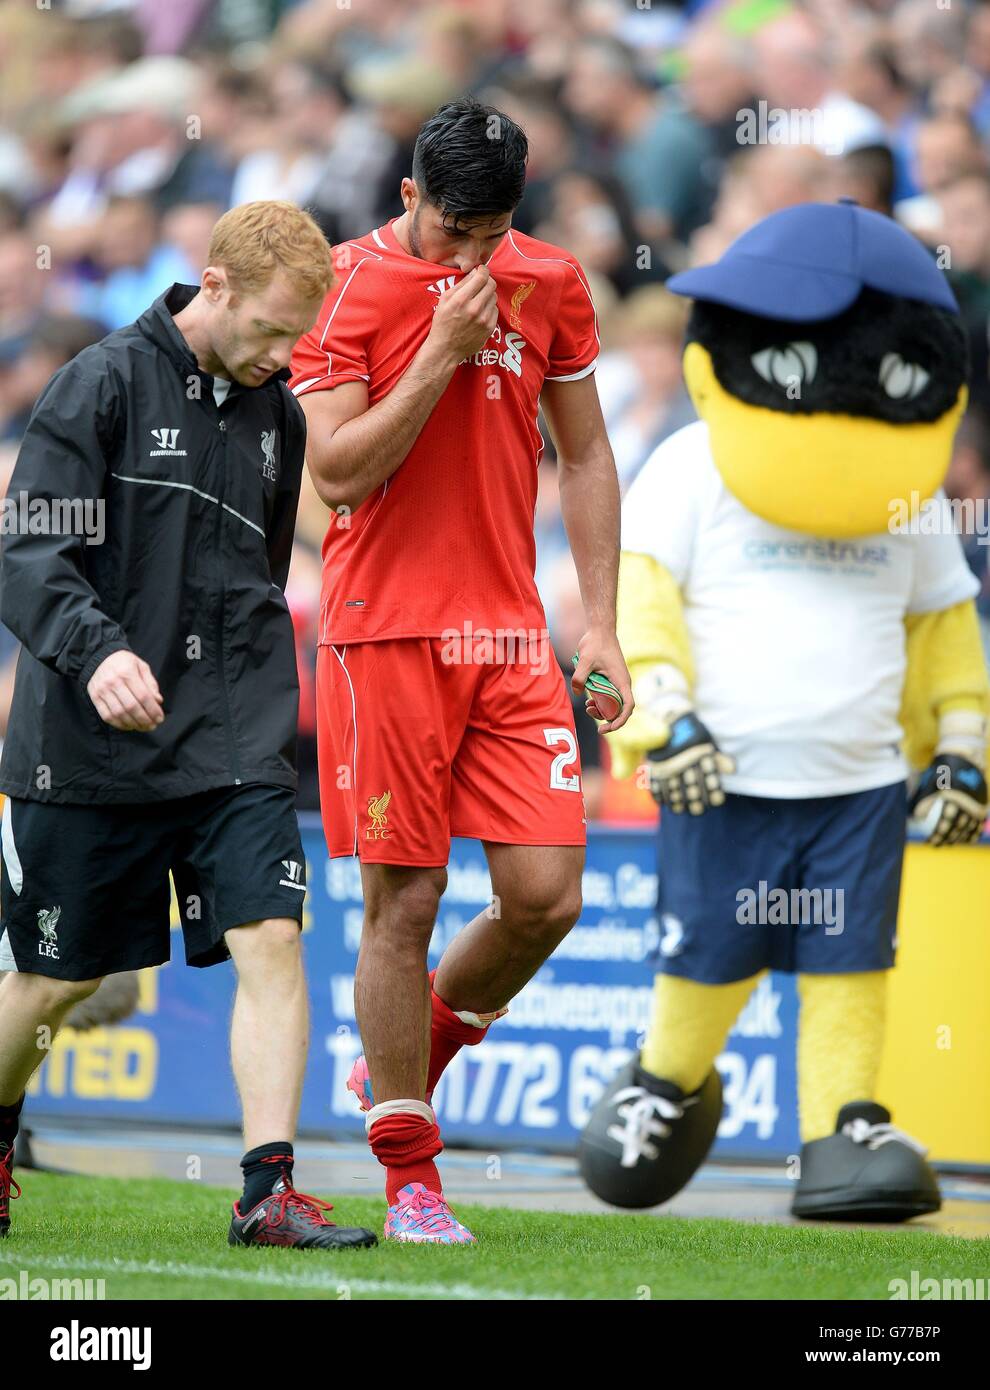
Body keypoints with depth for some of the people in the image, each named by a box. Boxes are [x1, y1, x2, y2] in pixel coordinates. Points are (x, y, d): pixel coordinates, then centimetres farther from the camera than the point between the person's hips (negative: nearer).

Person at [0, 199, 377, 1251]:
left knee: (270, 940, -13)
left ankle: (269, 1191, -15)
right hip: (87, 743, -4)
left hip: (233, 745, 4)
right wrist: (96, 652, -30)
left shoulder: (274, 413, 12)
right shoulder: (102, 385, -7)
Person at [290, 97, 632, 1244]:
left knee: (546, 896, -5)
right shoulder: (347, 286, -5)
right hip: (387, 632, -4)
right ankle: (408, 1175, 9)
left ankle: (412, 1056, 23)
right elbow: (338, 471, -12)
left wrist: (599, 623, 9)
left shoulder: (550, 283, 8)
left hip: (511, 636, 4)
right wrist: (445, 348, -17)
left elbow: (584, 456, 16)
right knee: (403, 904, -2)